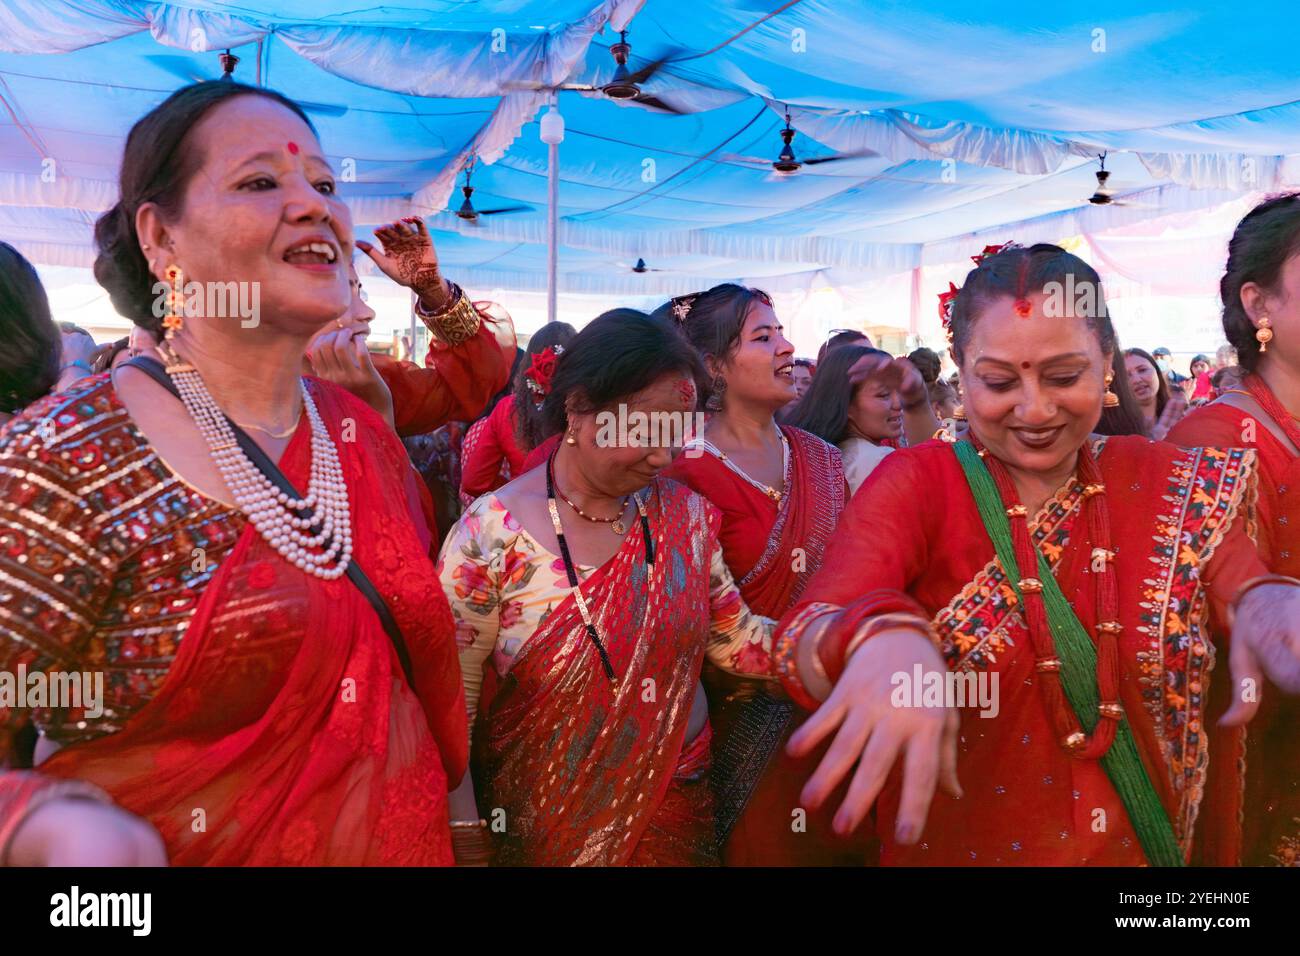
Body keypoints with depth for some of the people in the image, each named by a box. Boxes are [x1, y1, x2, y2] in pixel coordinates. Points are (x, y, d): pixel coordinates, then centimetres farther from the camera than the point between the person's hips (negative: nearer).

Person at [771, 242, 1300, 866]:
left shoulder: (1176, 488, -6)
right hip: (956, 847, -2)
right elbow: (805, 635, -31)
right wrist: (881, 636, -53)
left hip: (1151, 845, 3)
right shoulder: (914, 485, -16)